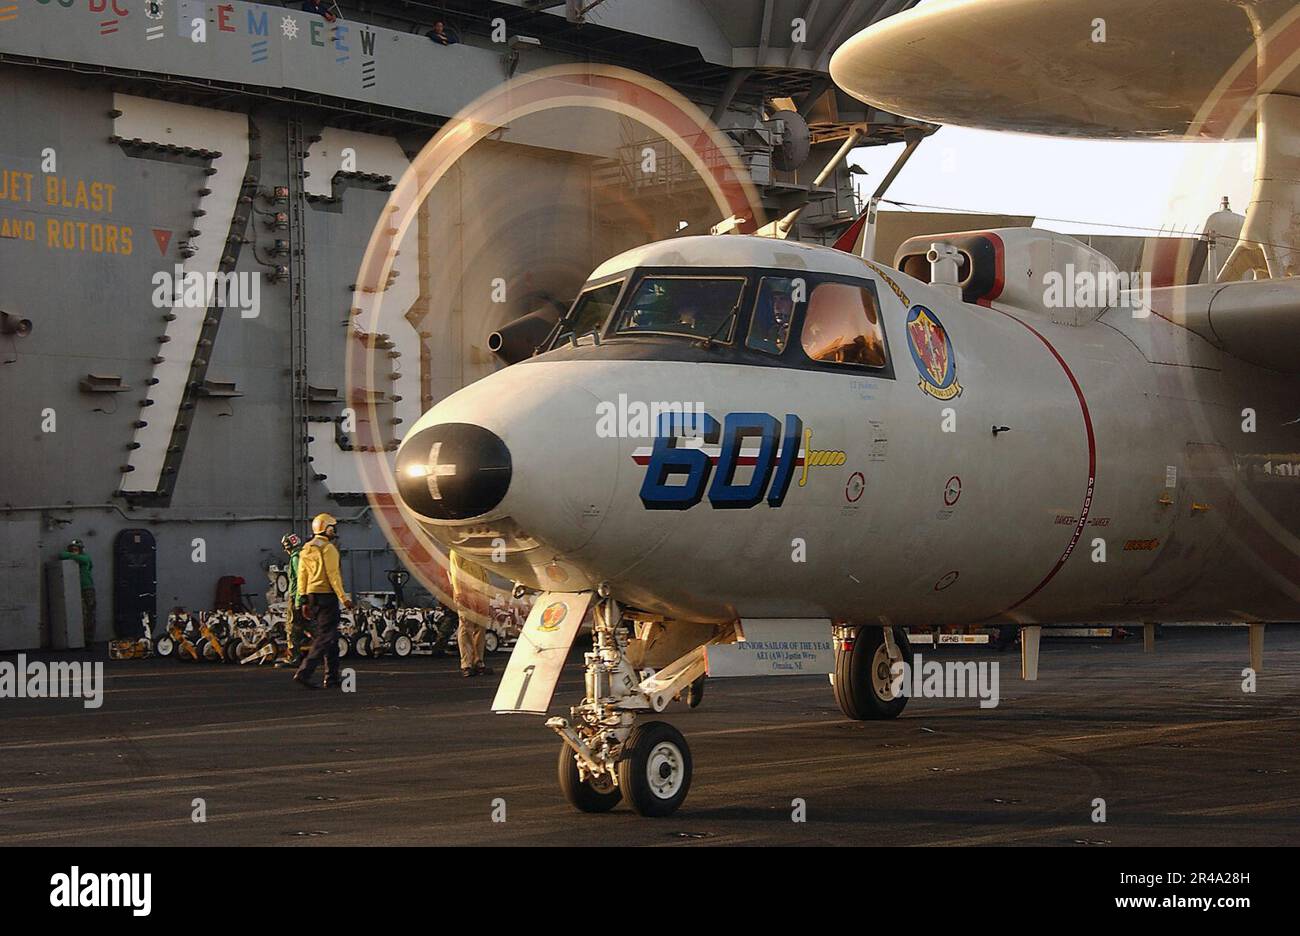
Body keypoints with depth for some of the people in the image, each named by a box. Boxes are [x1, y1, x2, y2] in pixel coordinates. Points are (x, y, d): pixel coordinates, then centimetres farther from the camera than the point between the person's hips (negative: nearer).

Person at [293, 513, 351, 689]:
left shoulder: (306, 550, 14)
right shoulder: (328, 548, -11)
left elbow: (302, 577, 14)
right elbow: (333, 575, -15)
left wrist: (304, 601, 16)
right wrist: (344, 598, -14)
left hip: (312, 596, 9)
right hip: (327, 595, -9)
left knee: (330, 637, 14)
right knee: (325, 638, -9)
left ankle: (332, 679, 15)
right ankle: (304, 673, -20)